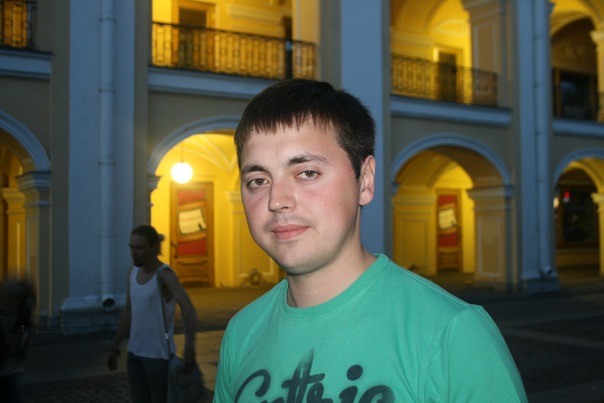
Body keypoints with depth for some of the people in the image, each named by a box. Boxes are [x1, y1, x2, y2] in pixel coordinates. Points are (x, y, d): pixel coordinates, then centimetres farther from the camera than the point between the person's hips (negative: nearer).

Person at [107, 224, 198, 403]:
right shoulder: (134, 272, 5)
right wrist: (114, 348, 19)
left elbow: (189, 310, -33)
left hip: (159, 355, -7)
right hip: (135, 353, 7)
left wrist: (189, 348, -44)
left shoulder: (165, 275, -19)